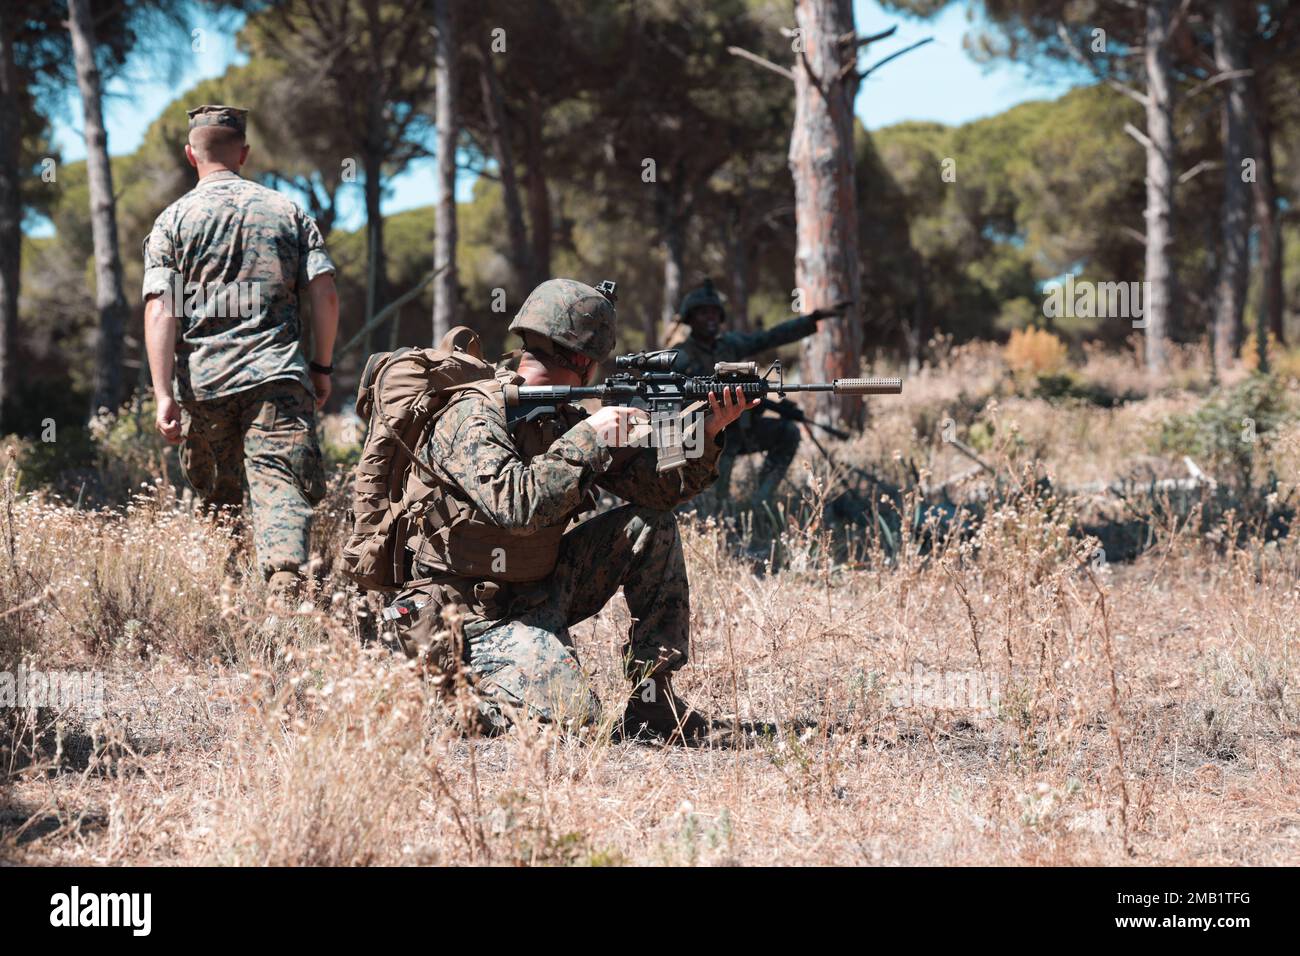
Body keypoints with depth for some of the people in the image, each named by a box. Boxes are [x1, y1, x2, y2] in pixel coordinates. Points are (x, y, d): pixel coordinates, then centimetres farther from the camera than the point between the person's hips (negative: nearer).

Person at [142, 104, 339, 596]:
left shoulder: (174, 220, 7)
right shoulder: (288, 212, 11)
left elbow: (160, 311, -4)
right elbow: (325, 295, 5)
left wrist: (164, 395, -8)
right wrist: (322, 367, 15)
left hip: (204, 381, 0)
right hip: (278, 375, 0)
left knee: (219, 499, 16)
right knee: (282, 486, -11)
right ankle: (285, 577, -34)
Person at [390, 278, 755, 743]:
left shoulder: (566, 418, 6)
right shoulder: (474, 416, -19)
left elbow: (657, 487, 4)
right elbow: (517, 507, -34)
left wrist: (707, 434, -11)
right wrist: (588, 439, -26)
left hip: (541, 591, 9)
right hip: (476, 612, -9)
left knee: (652, 526, 1)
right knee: (572, 716, -27)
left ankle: (652, 698, 1)